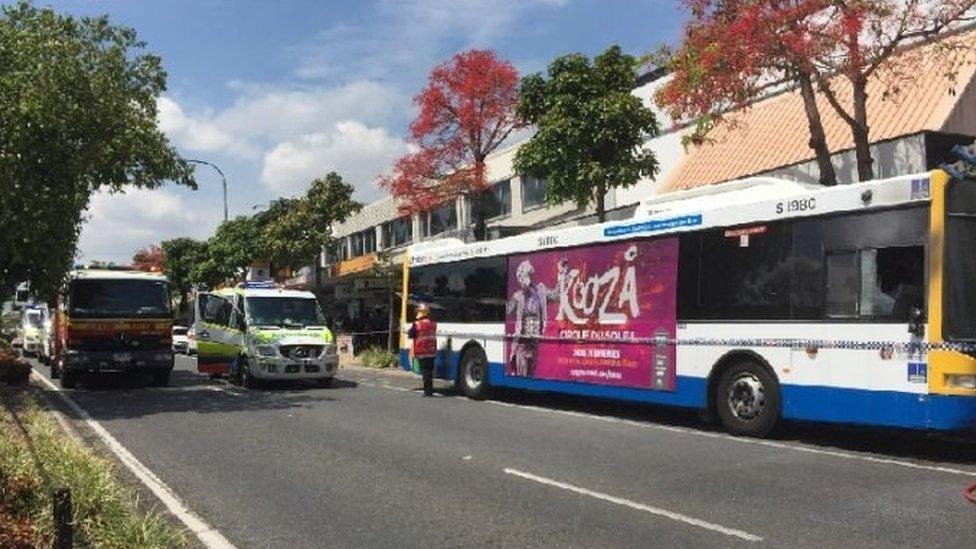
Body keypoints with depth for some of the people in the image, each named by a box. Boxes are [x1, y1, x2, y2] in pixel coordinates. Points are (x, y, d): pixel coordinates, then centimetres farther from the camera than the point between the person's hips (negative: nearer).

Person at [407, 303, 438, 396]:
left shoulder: (417, 324, -12)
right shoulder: (433, 323, 7)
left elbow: (410, 335, -5)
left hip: (422, 352, -5)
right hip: (432, 351, 5)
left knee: (425, 371, -1)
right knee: (430, 371, 13)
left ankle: (427, 390, -3)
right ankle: (430, 390, 18)